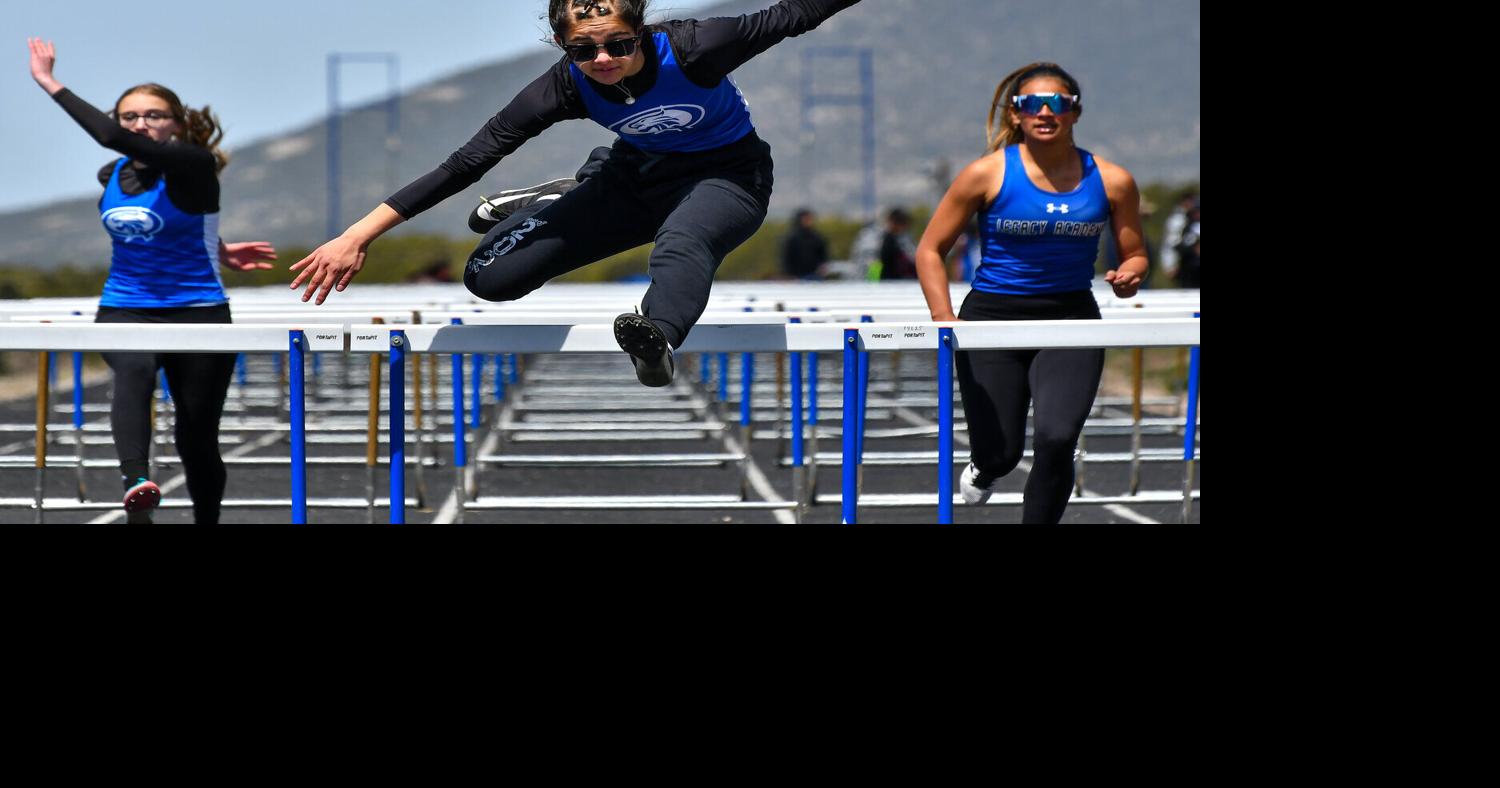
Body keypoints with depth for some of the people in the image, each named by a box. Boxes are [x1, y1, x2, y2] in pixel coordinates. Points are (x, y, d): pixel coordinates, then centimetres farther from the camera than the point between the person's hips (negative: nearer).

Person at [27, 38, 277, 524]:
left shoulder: (194, 166, -14)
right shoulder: (111, 176, 7)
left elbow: (113, 139, -28)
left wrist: (51, 84, -23)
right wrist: (218, 252, 18)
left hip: (196, 311, -3)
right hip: (124, 310, 3)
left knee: (197, 439, 4)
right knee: (135, 369, -33)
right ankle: (136, 484, -55)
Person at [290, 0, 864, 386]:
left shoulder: (689, 49, -31)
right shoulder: (566, 87, -23)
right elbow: (470, 160, -22)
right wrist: (358, 235, -26)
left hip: (725, 176, -4)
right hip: (636, 175, 4)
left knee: (681, 243, -42)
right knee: (490, 277, -4)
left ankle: (658, 339, -73)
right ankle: (559, 202, 27)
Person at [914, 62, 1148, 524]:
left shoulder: (1111, 181, -1)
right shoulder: (988, 174, -7)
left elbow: (1134, 255, 10)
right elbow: (930, 250, -3)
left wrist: (1128, 277, -14)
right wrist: (944, 318, -17)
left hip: (1071, 320, 1)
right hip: (993, 319, -1)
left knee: (1057, 439, -19)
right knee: (1001, 452, 4)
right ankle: (983, 469, 45)